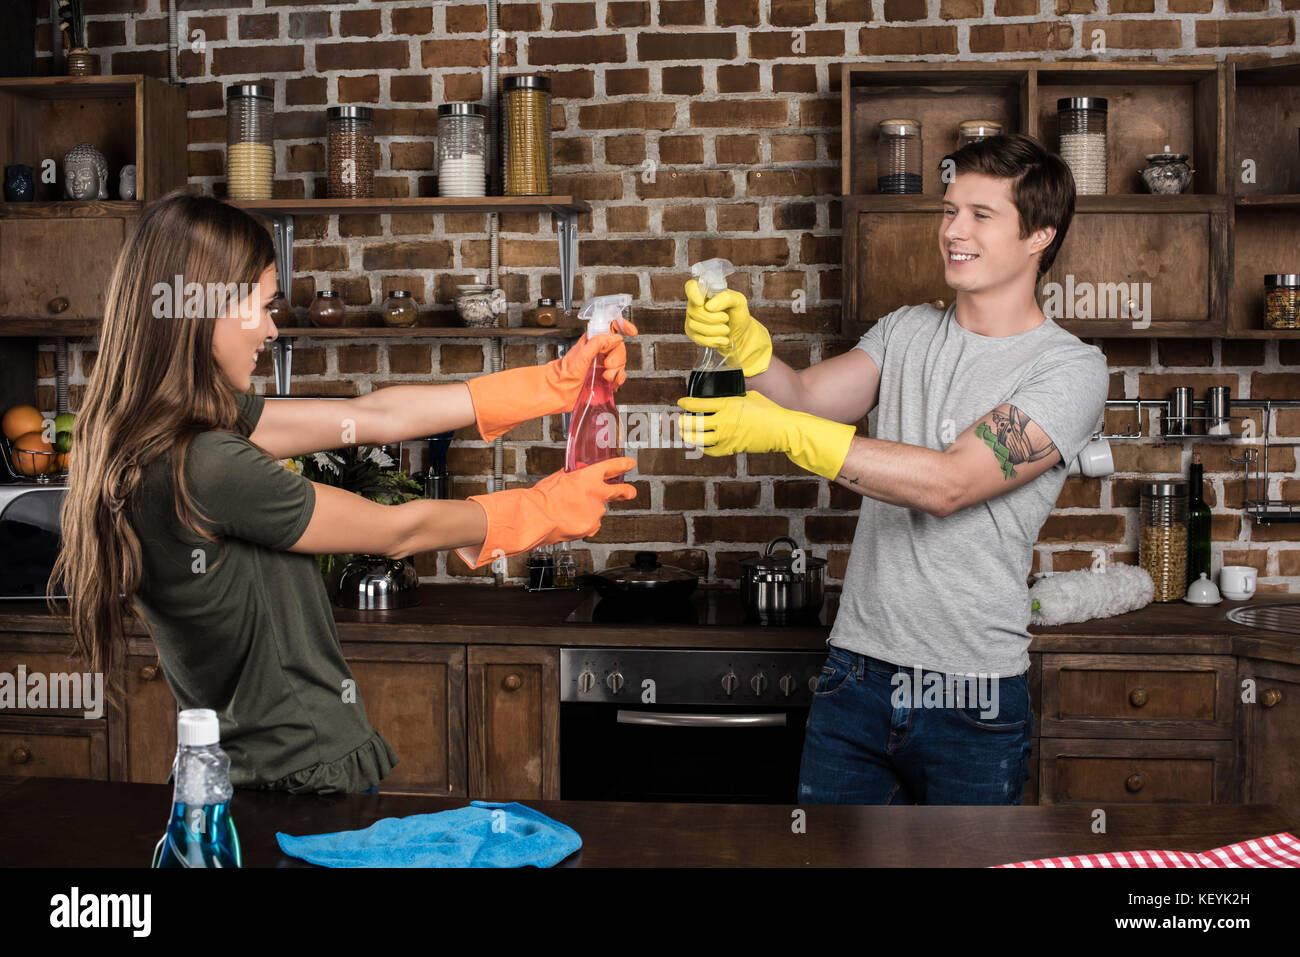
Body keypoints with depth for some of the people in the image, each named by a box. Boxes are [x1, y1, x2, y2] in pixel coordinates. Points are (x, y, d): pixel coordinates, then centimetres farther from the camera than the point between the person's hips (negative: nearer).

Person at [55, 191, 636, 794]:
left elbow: (372, 416, 4)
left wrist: (554, 384, 4)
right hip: (307, 776, -9)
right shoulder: (207, 467, -25)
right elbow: (396, 532, -13)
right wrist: (550, 508, 1)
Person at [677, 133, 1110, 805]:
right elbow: (807, 395, -1)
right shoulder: (907, 332, 11)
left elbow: (949, 484, -21)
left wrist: (785, 433, -27)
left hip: (972, 698, -4)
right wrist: (743, 340, -22)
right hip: (855, 673, 4)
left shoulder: (1071, 370, -9)